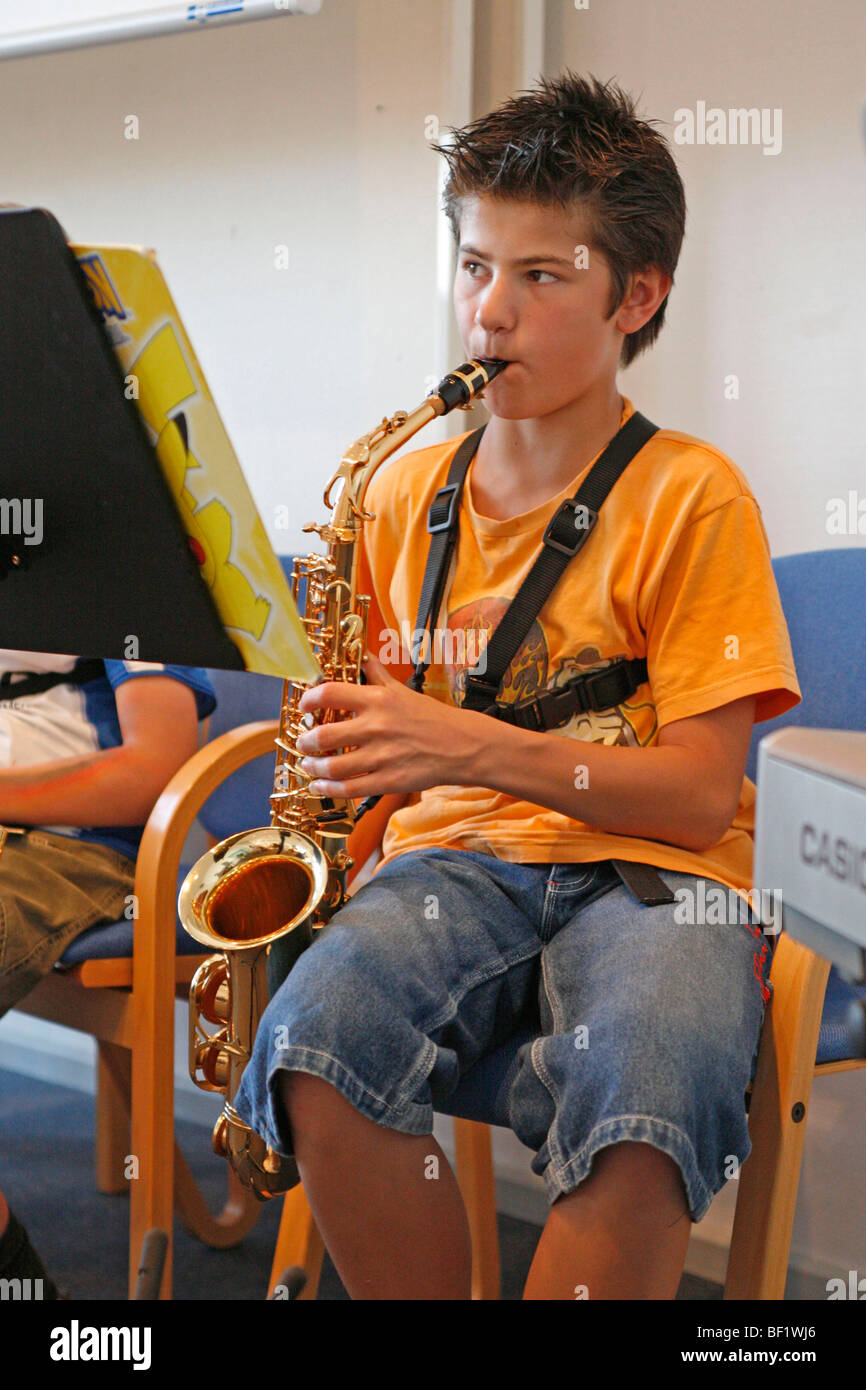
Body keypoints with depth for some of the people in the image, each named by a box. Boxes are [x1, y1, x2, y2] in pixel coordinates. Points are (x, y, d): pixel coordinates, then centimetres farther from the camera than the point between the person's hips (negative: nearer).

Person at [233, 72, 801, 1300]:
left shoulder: (690, 496, -2)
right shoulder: (408, 492, 11)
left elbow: (701, 794, -8)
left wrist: (471, 747, -20)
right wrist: (345, 756, -1)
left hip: (649, 872, -3)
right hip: (455, 860, 3)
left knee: (639, 1123, -36)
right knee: (317, 1046, -31)